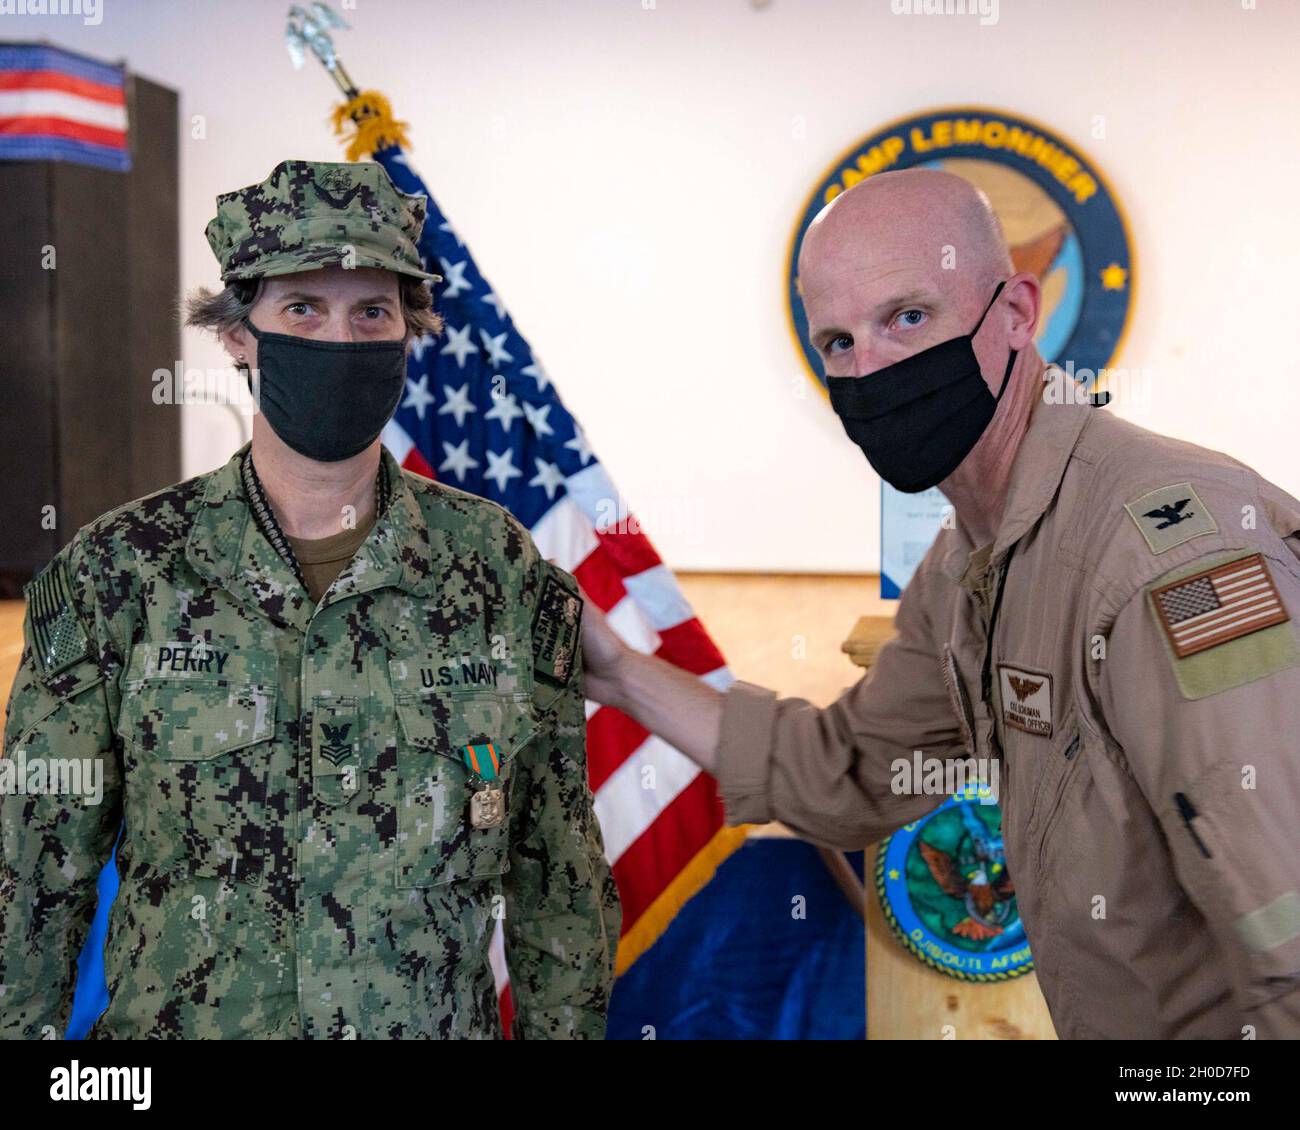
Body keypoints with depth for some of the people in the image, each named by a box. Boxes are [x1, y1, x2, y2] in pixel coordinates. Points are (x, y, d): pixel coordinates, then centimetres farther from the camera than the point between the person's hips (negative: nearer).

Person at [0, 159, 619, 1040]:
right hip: (180, 1019, -1)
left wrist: (565, 1024, 0)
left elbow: (558, 873, 0)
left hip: (440, 1020, 1)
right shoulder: (117, 572, -9)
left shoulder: (499, 564, -6)